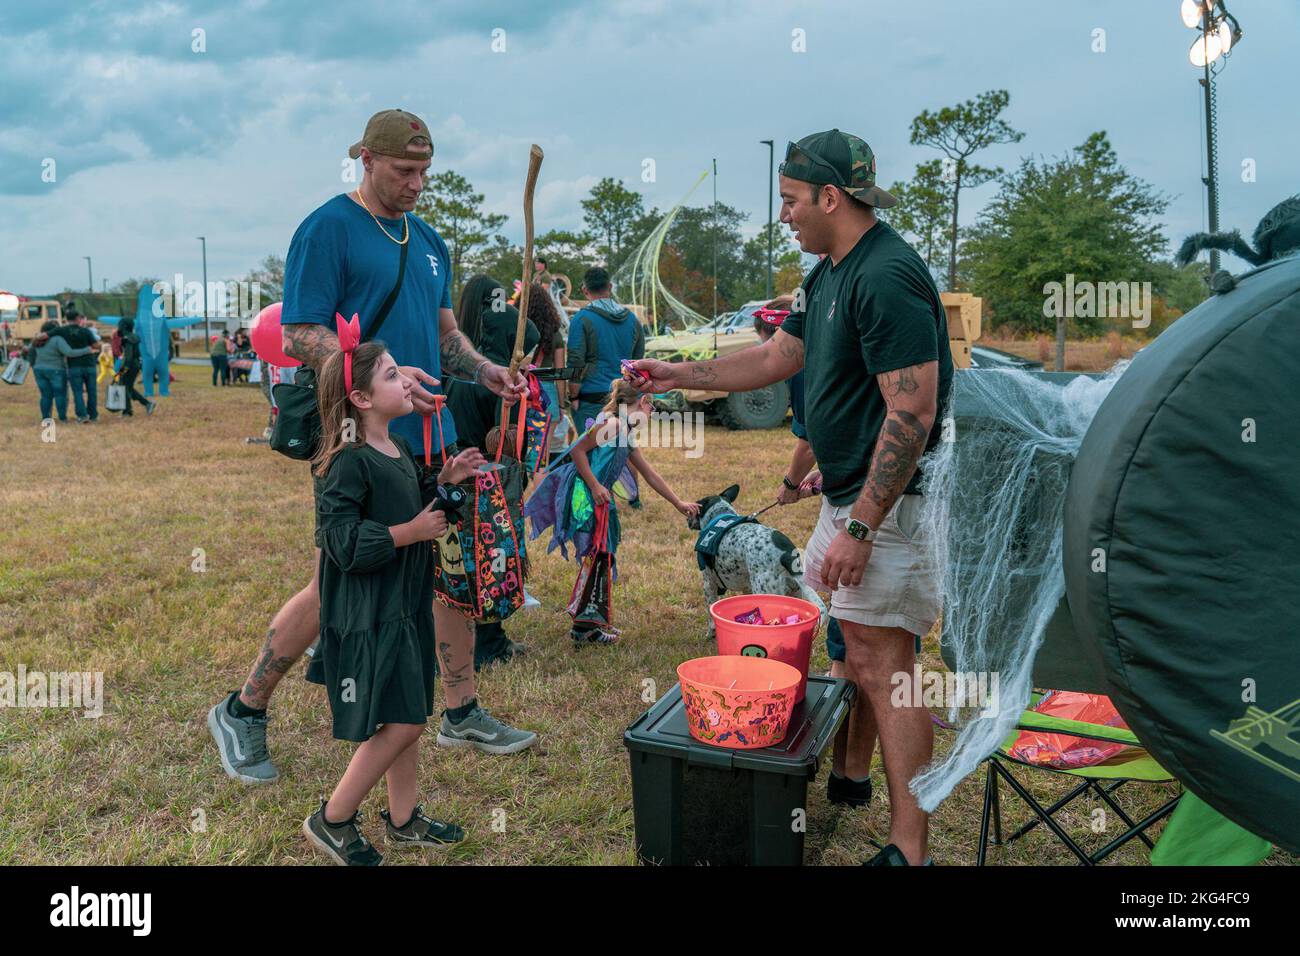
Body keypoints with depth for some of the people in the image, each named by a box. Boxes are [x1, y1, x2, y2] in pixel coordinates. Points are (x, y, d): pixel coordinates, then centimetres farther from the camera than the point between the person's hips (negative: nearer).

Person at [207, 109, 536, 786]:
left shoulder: (428, 241, 16)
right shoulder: (328, 229, -7)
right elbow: (300, 337, -14)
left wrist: (487, 373, 4)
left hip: (430, 435, 8)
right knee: (332, 590, -2)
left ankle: (462, 714, 26)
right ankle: (241, 713, 18)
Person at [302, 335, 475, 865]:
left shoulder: (400, 450, 9)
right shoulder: (350, 463, -19)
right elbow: (345, 544, -24)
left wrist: (443, 482, 8)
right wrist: (411, 532, -19)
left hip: (405, 606, 9)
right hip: (369, 616, -9)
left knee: (409, 718, 16)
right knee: (401, 722, -5)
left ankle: (404, 819, 31)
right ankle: (332, 819, 13)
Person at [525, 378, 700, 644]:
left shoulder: (626, 434, 17)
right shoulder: (612, 423, -13)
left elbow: (650, 474, 24)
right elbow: (577, 451, -18)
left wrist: (679, 504, 27)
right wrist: (595, 487, -18)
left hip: (598, 500, 10)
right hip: (583, 498, -10)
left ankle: (593, 620, 27)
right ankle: (584, 628, 5)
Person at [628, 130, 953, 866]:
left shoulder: (888, 276, -20)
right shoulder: (830, 275, 12)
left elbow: (912, 413, -25)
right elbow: (777, 357, 22)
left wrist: (859, 527, -25)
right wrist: (682, 376, 19)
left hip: (891, 502, -10)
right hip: (850, 493, 10)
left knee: (882, 663, -5)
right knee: (856, 642, 20)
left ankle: (909, 849, 5)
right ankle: (850, 775, 39)